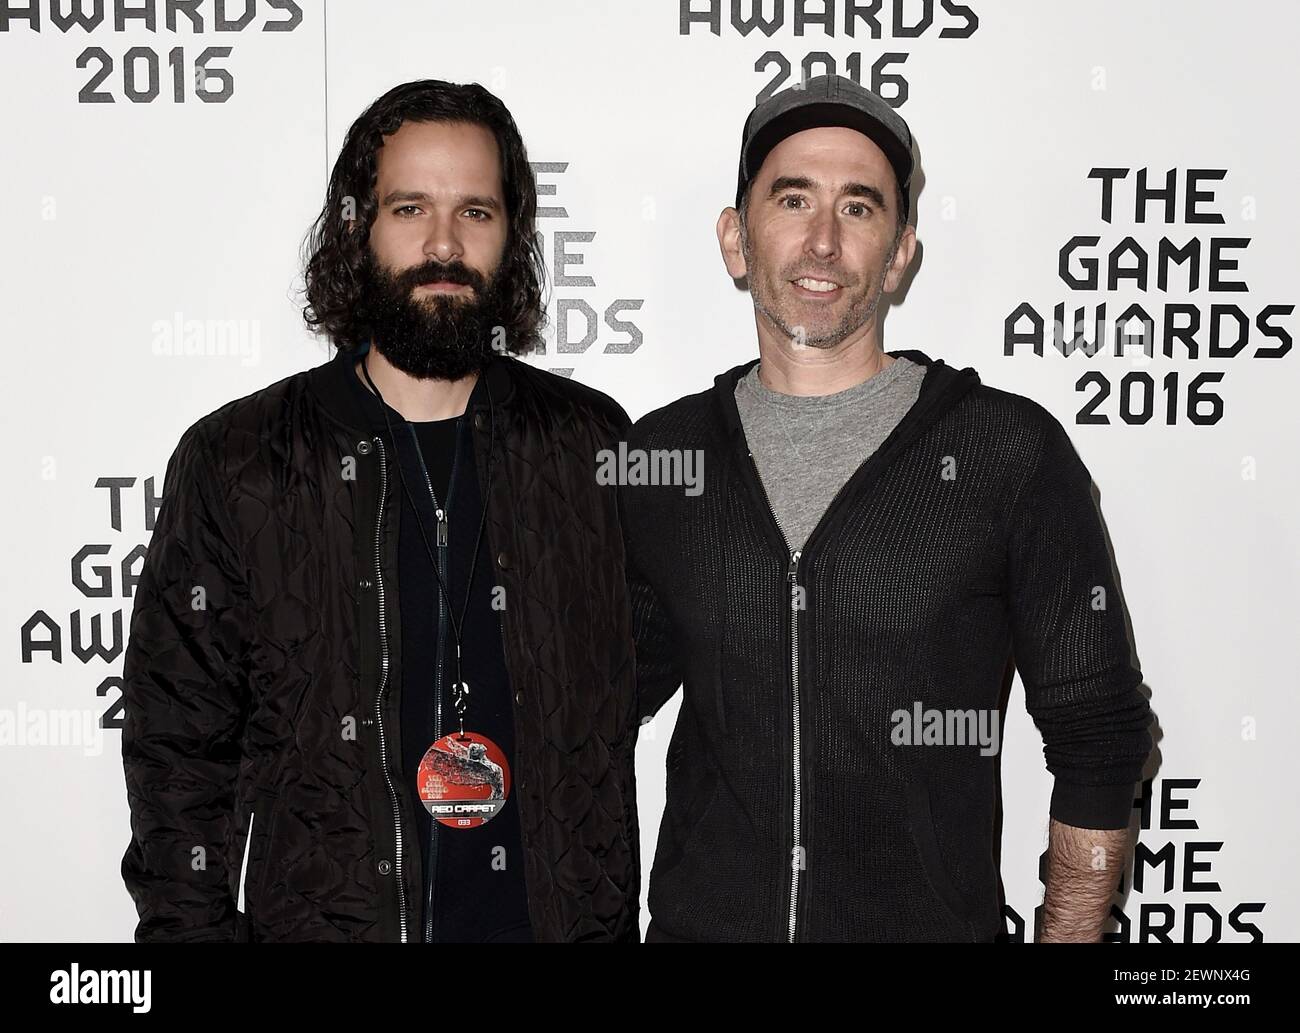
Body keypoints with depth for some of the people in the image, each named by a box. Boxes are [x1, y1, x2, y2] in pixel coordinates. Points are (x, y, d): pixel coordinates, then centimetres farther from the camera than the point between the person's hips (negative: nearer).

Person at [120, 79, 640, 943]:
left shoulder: (592, 444, 0)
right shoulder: (235, 461, -4)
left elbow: (633, 691, 4)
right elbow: (181, 754, -3)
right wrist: (194, 926, -9)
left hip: (564, 915, 2)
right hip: (316, 914, -1)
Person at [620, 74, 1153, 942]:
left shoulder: (1011, 452, -7)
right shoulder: (658, 456, 1)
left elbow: (1098, 740, -3)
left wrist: (1068, 933, -7)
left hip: (933, 920, -2)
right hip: (698, 919, 2)